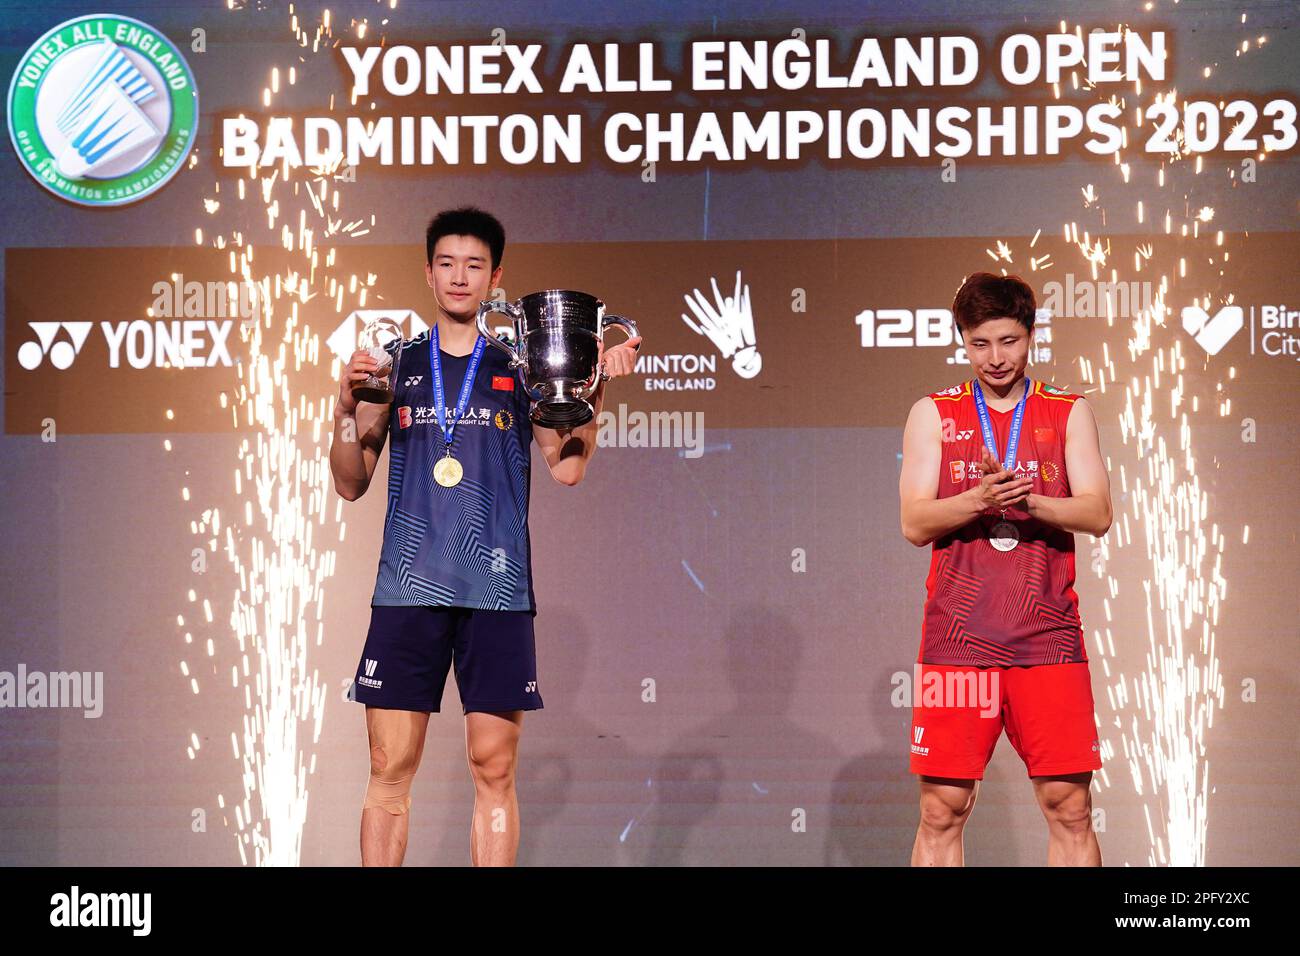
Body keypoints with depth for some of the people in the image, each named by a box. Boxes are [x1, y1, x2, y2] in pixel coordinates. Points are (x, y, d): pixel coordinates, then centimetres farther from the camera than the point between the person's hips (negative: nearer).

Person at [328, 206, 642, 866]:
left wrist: (593, 392, -12)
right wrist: (347, 404, -5)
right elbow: (351, 484, 11)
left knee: (494, 771, -1)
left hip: (497, 588, -1)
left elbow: (568, 468, 0)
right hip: (408, 586, 1)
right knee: (389, 770, 0)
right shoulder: (396, 364, 12)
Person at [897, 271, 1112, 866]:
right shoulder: (933, 415, 8)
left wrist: (1029, 503, -19)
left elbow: (1098, 514, -1)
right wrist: (979, 499, -20)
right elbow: (914, 523, -1)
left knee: (1070, 808, -1)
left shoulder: (1069, 413, 9)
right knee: (942, 811, -1)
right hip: (957, 638, 0)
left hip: (1048, 637, 0)